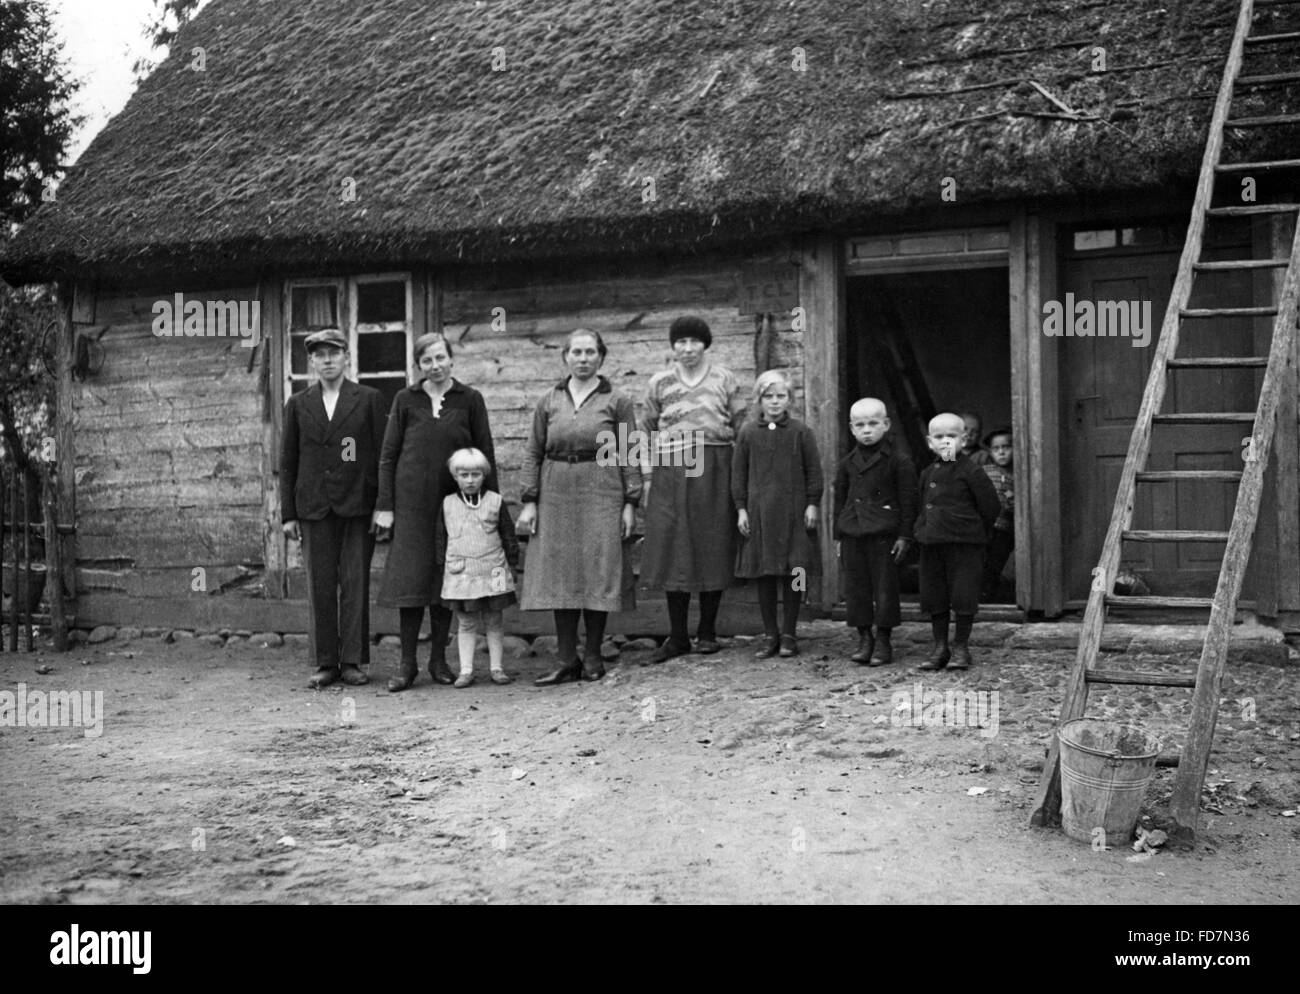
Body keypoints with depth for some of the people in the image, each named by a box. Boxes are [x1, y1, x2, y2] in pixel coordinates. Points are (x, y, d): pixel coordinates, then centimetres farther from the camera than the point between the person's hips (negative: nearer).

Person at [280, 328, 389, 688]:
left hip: (358, 506, -1)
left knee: (355, 583, -1)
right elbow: (287, 462, 11)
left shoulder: (369, 399, 6)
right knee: (320, 587, 2)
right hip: (314, 508, 2)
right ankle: (326, 663, 8)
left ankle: (353, 661, 5)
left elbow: (381, 454, 4)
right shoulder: (297, 405, 11)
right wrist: (288, 513, 5)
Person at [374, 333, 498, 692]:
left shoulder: (470, 399, 3)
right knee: (410, 578, -2)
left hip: (452, 500, 0)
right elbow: (388, 454, 5)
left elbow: (485, 454, 5)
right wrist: (385, 505, -1)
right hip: (411, 501, 0)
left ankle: (439, 659, 16)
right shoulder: (405, 400, 5)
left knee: (445, 578, 5)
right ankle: (407, 663, 4)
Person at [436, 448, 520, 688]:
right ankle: (466, 670, 7)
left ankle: (497, 668, 14)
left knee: (493, 622, 7)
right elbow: (441, 539, 10)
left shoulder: (495, 501, 2)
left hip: (492, 573, 0)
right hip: (460, 575, 0)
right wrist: (442, 568, 8)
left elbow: (509, 536, 7)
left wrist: (512, 564, 5)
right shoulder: (448, 504, 5)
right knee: (465, 624, 4)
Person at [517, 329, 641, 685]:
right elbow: (533, 453, 9)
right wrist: (529, 501, 1)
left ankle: (593, 656, 11)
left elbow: (629, 455, 1)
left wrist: (630, 503, -6)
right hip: (556, 495, 2)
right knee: (560, 576, 1)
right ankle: (567, 661, 7)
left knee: (598, 572, -1)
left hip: (601, 494, -2)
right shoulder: (548, 402, 11)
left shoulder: (617, 401, 4)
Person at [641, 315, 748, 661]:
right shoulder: (660, 382, 11)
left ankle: (707, 632, 14)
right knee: (673, 551, -1)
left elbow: (742, 428, 6)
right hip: (670, 470, 1)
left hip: (715, 468, -1)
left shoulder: (725, 380, 7)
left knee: (713, 549, 2)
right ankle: (677, 636, 7)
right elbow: (647, 431, 13)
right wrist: (647, 477, 6)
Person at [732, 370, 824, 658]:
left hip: (793, 513, -1)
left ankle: (788, 634, 12)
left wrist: (812, 504, -1)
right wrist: (741, 508, 2)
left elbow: (813, 470, 4)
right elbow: (738, 473, 7)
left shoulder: (800, 431, 1)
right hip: (758, 512, 1)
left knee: (793, 573, 1)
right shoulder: (748, 433, 5)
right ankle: (770, 635, 14)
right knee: (763, 574, 4)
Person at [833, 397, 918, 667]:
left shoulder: (898, 462, -2)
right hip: (852, 534, 4)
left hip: (884, 534, -4)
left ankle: (883, 640, 10)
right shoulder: (847, 464, 11)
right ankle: (864, 638, 17)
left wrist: (904, 536, -6)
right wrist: (839, 536, 12)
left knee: (885, 587, 1)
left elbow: (907, 500, -2)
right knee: (856, 587, 7)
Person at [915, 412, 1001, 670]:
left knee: (963, 595, -1)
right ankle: (940, 647, 18)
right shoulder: (927, 474, 10)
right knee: (934, 597, 8)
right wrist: (923, 530, 9)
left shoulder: (970, 472, -7)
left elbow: (990, 506, -4)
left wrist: (974, 532, 2)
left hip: (964, 545, -6)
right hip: (931, 544, 6)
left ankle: (961, 648, 11)